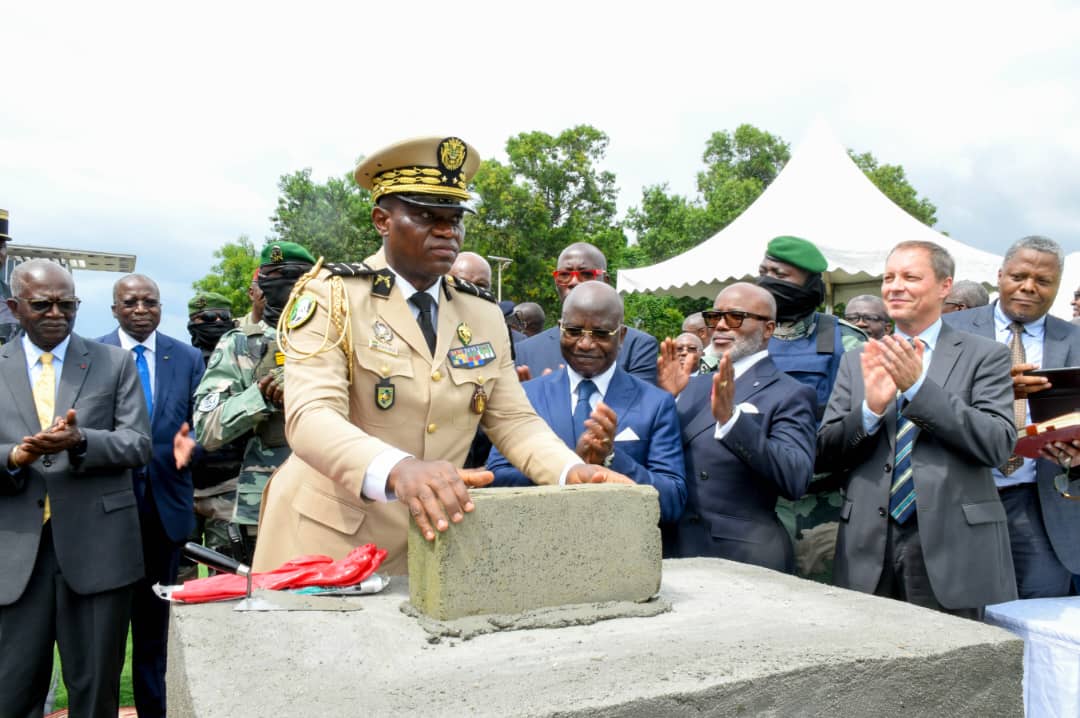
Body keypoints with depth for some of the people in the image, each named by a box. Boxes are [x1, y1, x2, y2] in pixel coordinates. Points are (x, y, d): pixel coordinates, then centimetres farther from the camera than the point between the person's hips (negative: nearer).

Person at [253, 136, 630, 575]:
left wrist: (572, 471, -16)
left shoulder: (484, 315, 5)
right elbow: (311, 416, -23)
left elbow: (513, 420, 4)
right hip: (327, 542, -4)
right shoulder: (330, 296, -11)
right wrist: (398, 470, -42)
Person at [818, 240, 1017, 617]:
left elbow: (998, 445, -10)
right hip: (869, 548, 3)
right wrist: (871, 407, -14)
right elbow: (826, 454, 4)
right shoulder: (857, 362, 9)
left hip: (951, 547, -2)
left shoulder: (984, 356, 2)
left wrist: (919, 386, -17)